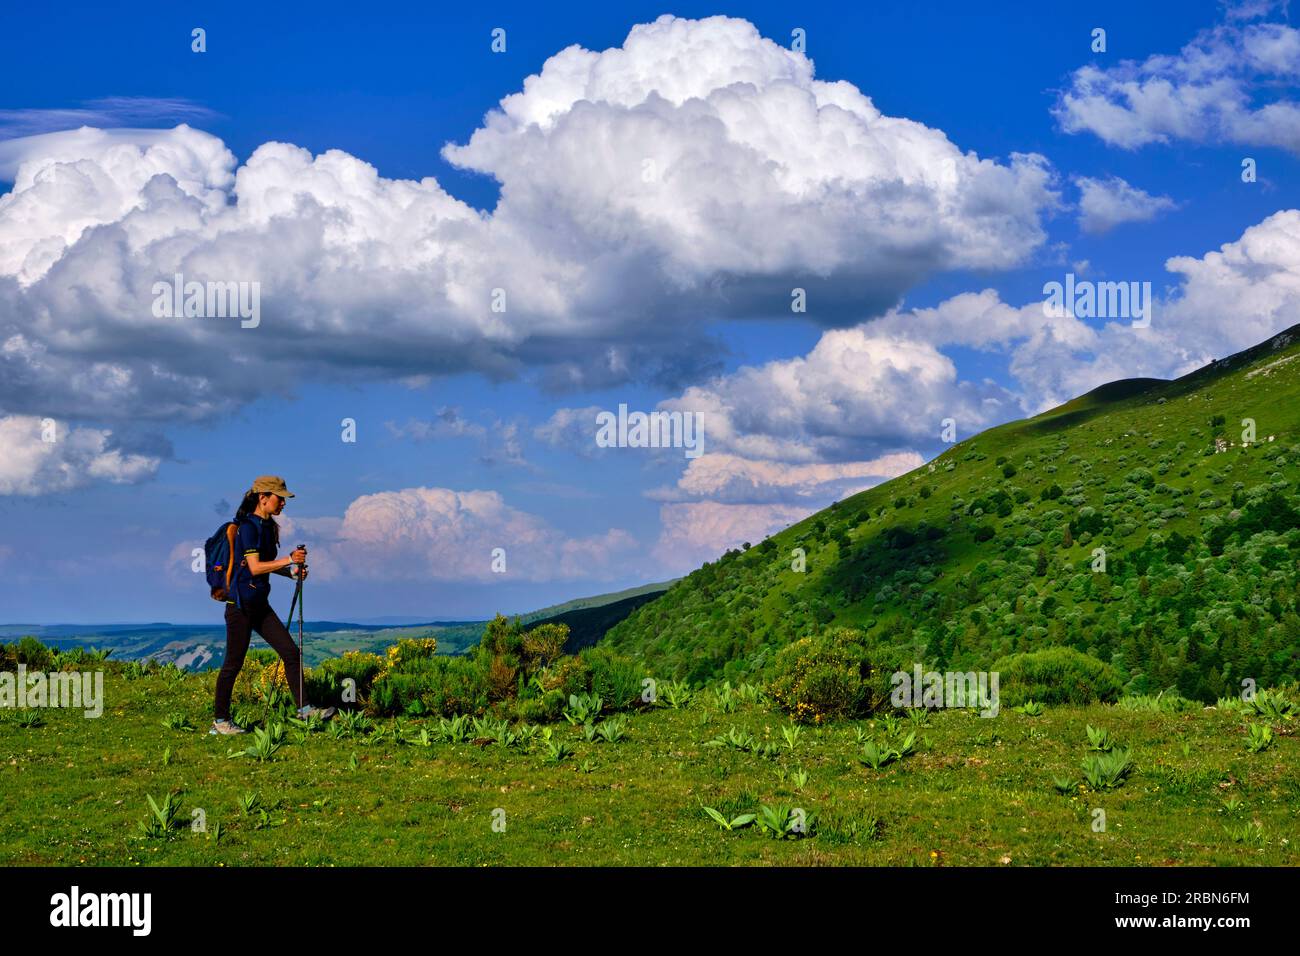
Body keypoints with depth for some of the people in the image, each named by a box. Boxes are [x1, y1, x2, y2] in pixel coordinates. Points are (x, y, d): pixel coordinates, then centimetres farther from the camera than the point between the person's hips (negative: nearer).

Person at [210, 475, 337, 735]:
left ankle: (303, 708, 5)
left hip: (260, 605, 9)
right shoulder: (249, 526, -15)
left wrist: (292, 572, 5)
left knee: (291, 652, 2)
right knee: (233, 663, 0)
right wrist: (289, 560, -26)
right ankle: (220, 721, 10)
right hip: (241, 604, -9)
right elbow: (255, 567, -22)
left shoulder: (268, 526, 12)